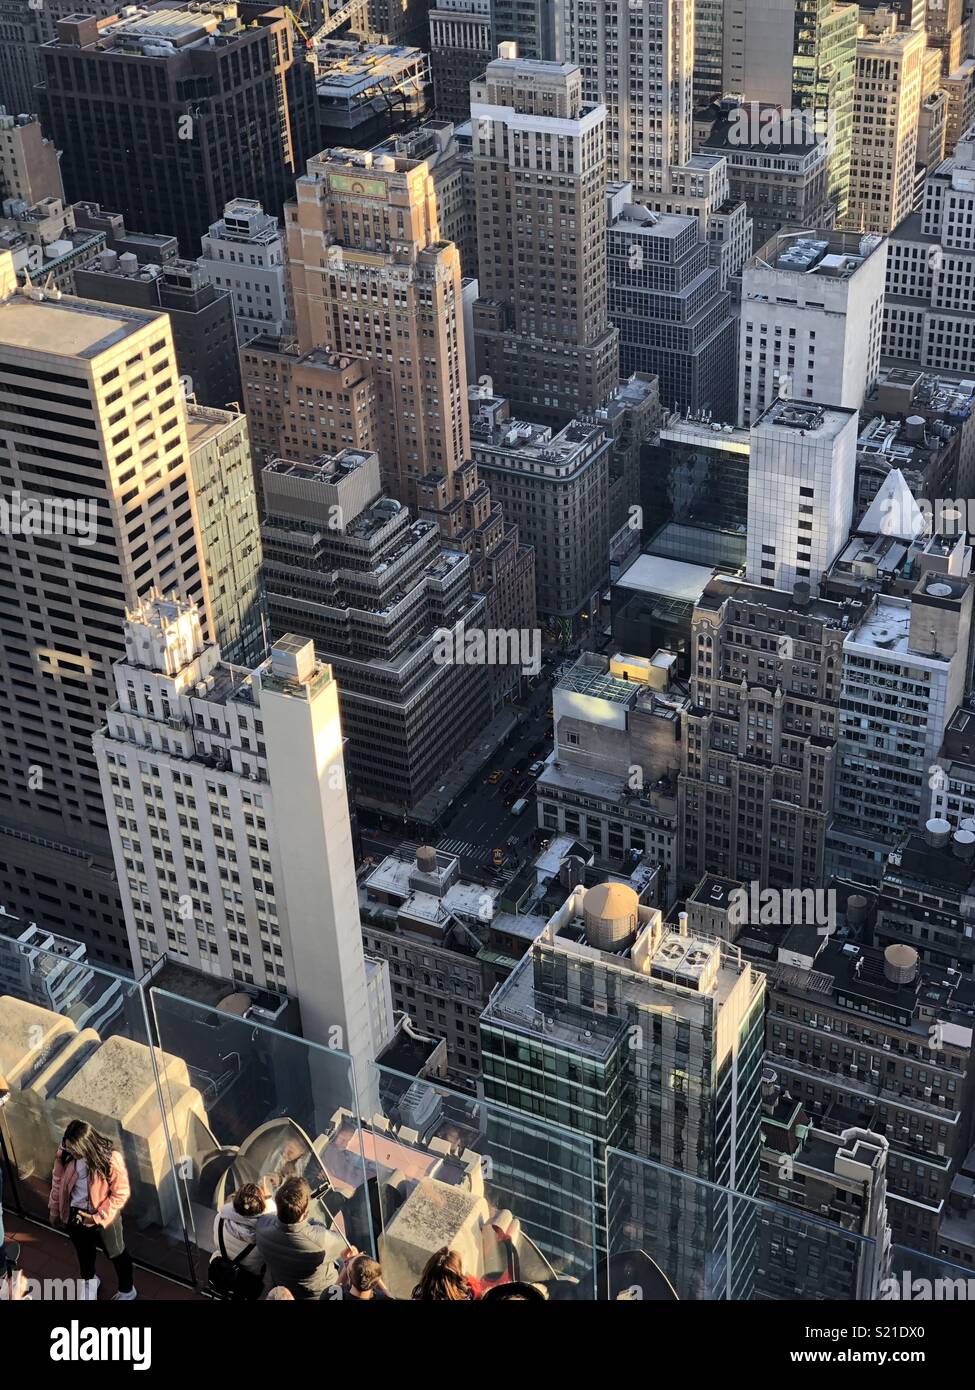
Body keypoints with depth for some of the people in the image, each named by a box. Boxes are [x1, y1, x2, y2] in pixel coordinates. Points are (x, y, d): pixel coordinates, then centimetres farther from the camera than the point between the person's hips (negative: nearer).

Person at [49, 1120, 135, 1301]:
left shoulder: (110, 1158, -33)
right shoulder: (65, 1153, -21)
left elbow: (121, 1194, -22)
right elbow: (57, 1181, -2)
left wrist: (98, 1218, -22)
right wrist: (54, 1210, 8)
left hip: (103, 1215, -3)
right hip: (73, 1213, 4)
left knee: (116, 1253, 21)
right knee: (83, 1251, 30)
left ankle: (127, 1290, 47)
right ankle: (89, 1280, 59)